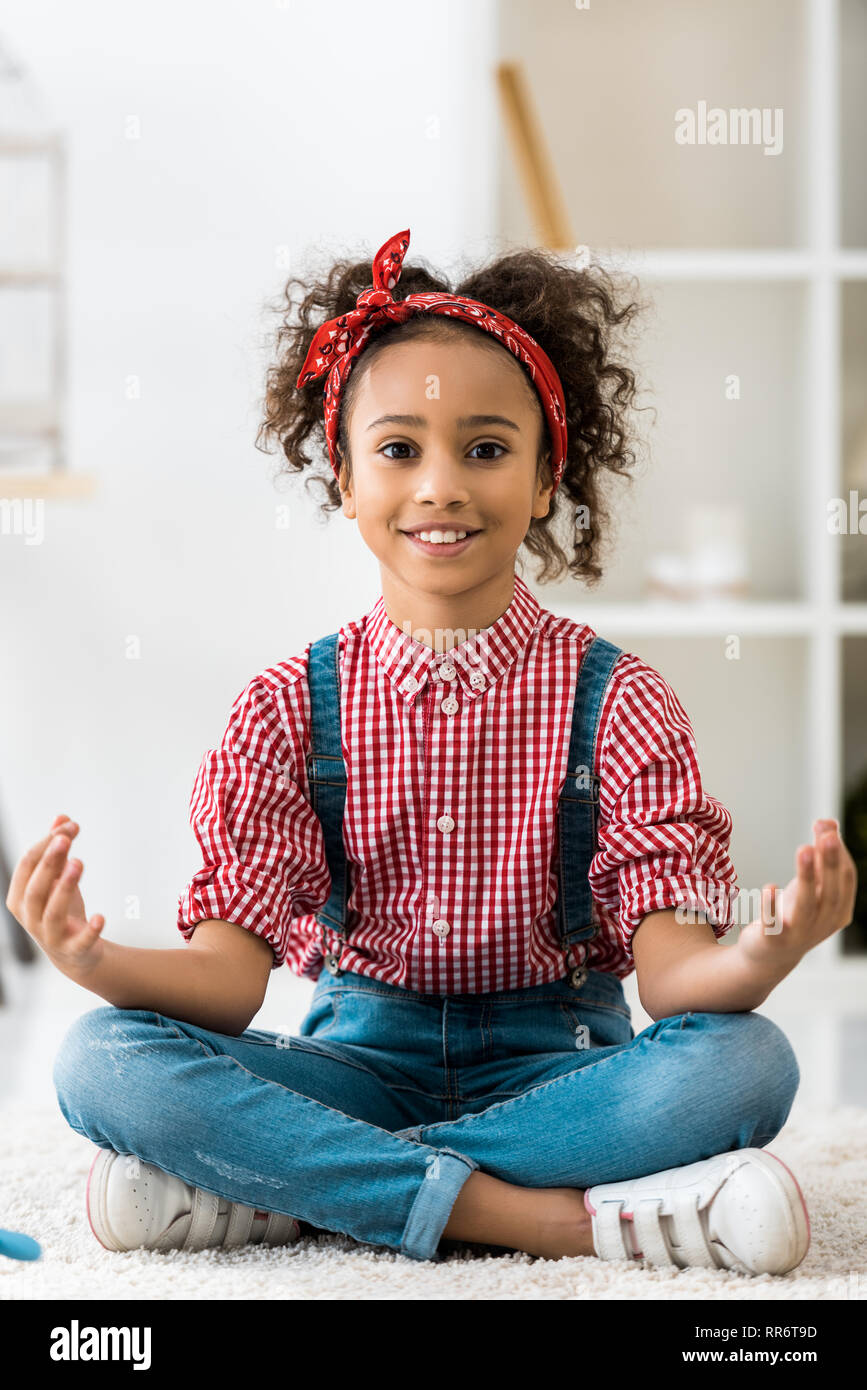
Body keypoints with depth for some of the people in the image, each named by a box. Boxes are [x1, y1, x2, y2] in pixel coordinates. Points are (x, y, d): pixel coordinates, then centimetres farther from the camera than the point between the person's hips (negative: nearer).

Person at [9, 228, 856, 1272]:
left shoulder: (616, 704, -4)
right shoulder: (288, 708, -1)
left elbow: (670, 970, -13)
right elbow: (233, 970, -8)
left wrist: (758, 960, -37)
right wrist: (103, 965, -31)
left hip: (552, 1064, 0)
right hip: (360, 1058, 1)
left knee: (748, 1062, -31)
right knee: (102, 1060, -25)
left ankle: (278, 1192, -25)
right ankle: (564, 1216, -26)